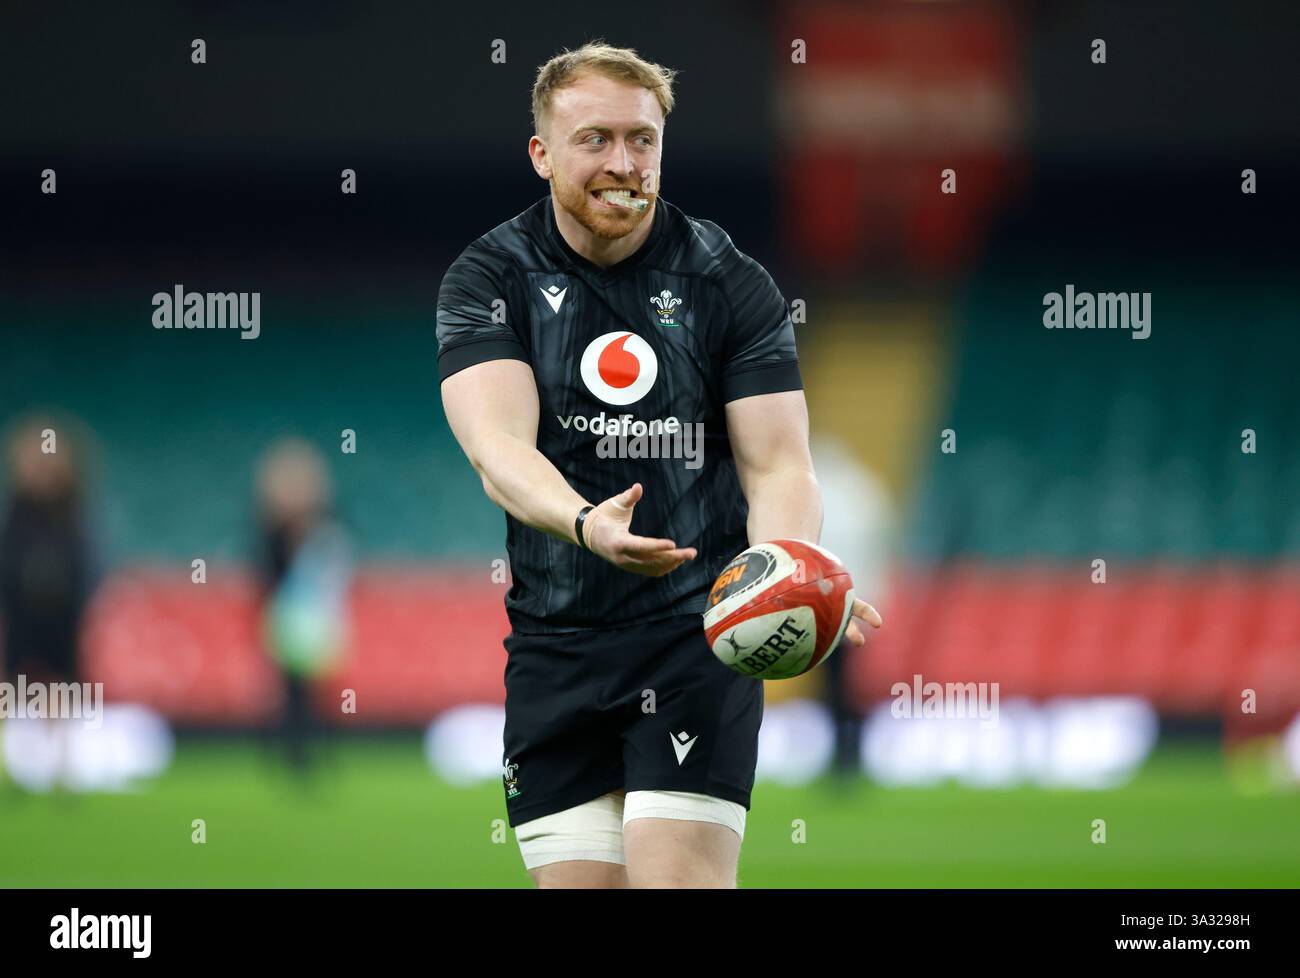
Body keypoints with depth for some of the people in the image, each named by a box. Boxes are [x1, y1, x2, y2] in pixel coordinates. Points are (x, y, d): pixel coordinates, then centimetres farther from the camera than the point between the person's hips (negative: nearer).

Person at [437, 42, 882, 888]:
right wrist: (586, 524, -39)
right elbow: (498, 446, -16)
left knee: (679, 879, -16)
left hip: (697, 632, -2)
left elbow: (778, 467, -4)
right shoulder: (489, 279, 0)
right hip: (555, 650, 2)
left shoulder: (732, 284, 0)